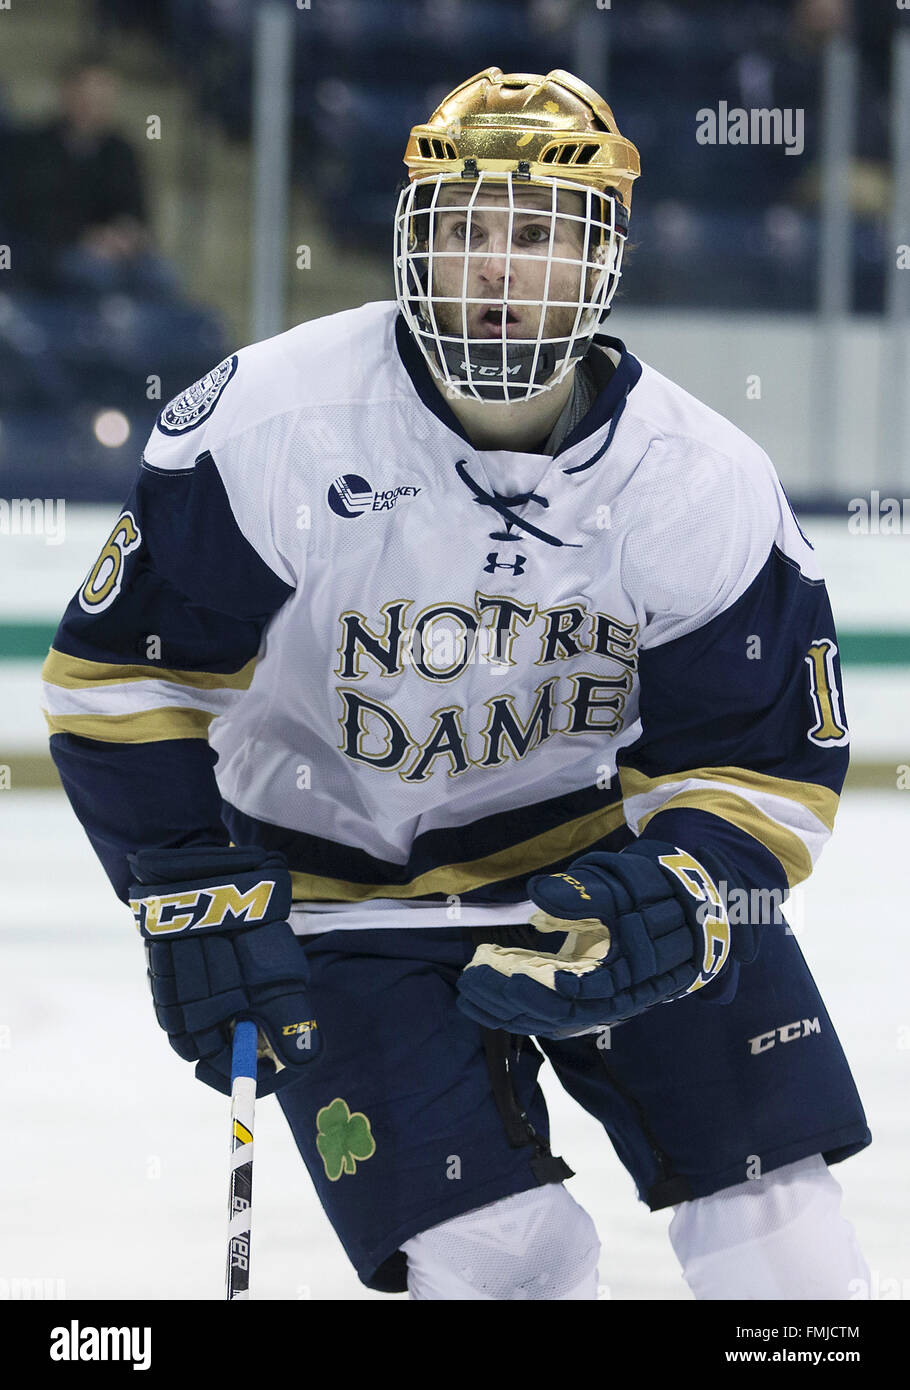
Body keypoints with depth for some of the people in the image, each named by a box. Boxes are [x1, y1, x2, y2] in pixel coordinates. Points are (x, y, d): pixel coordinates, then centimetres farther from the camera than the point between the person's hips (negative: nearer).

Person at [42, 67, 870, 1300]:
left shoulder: (707, 486, -14)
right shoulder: (268, 426, -21)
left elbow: (765, 765, -7)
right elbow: (125, 671, -11)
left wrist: (671, 896, -27)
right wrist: (197, 899, -17)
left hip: (599, 844, 2)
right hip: (340, 893, -2)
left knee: (773, 1223, -4)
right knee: (500, 1255, -16)